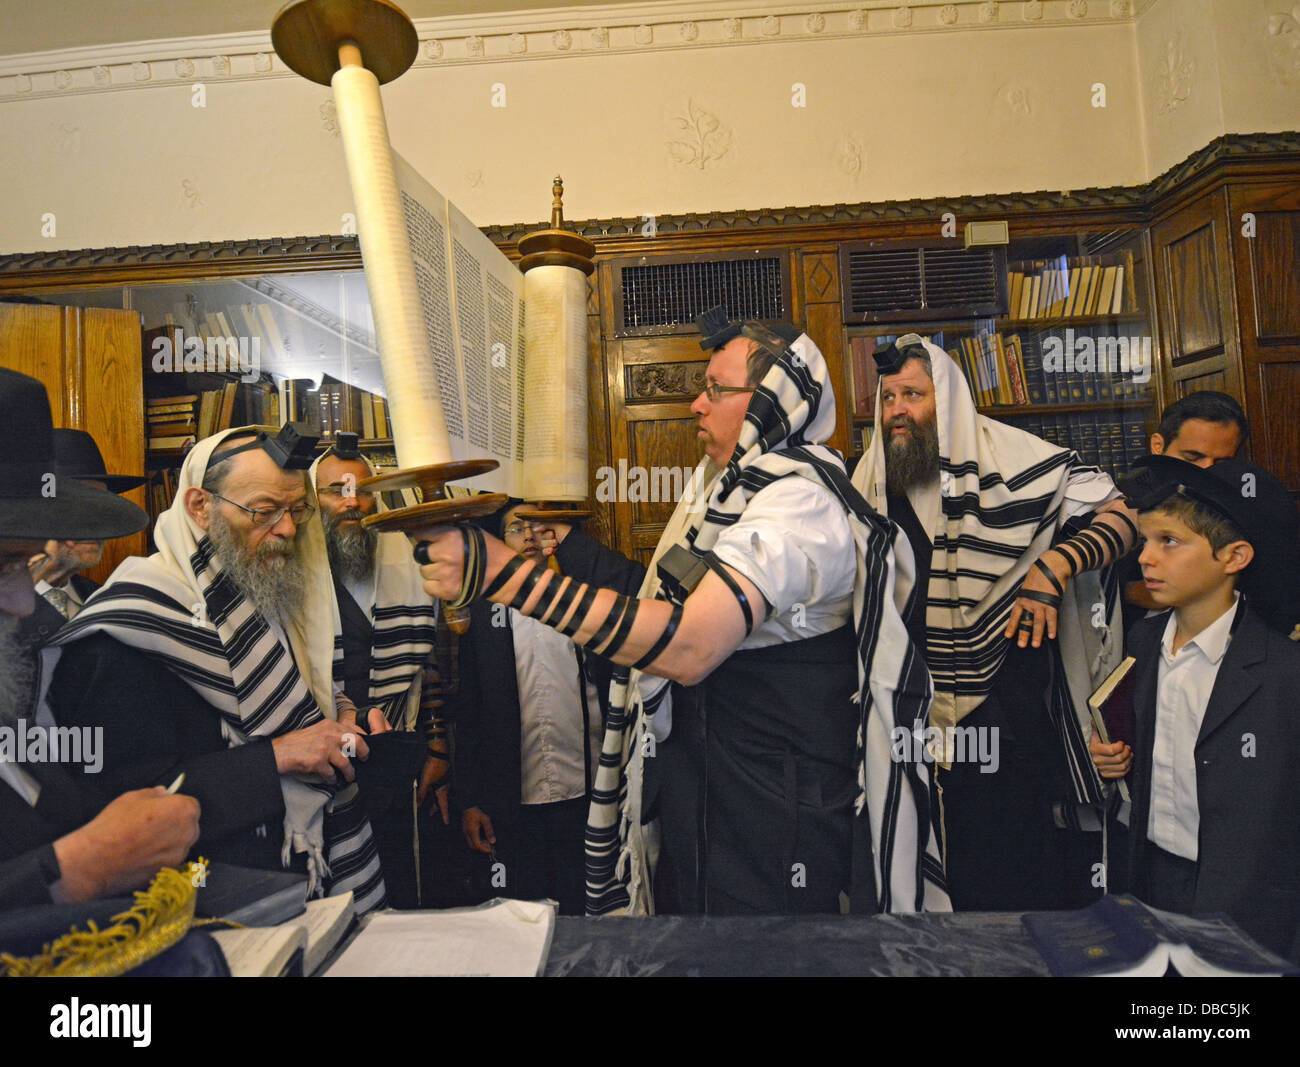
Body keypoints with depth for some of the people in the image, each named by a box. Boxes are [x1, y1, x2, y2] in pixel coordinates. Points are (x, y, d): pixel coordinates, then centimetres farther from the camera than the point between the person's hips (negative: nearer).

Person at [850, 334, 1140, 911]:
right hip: (917, 706, 4)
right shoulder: (872, 480, 5)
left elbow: (1122, 513, -8)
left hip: (1010, 697, -3)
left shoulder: (1007, 455, -9)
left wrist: (1052, 567, -24)